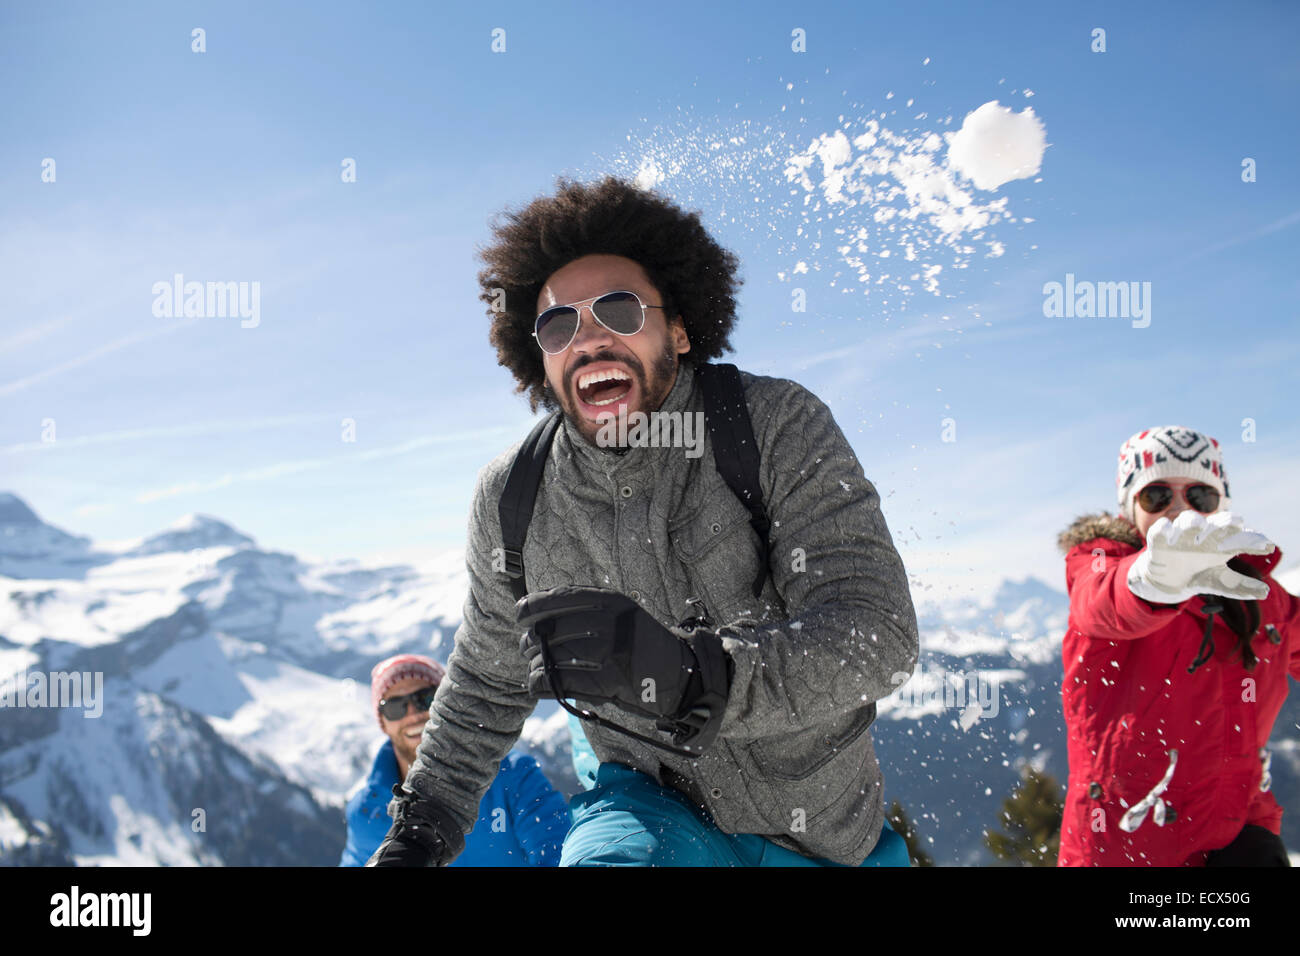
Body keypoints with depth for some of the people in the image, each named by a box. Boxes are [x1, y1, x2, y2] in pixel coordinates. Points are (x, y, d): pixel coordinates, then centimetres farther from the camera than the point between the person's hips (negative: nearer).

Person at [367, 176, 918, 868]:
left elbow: (875, 630, -29)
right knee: (609, 859, -30)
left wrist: (691, 669, -45)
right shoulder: (511, 499, -8)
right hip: (656, 805, 0)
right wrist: (422, 826, 14)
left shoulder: (778, 426, -18)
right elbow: (486, 685, 10)